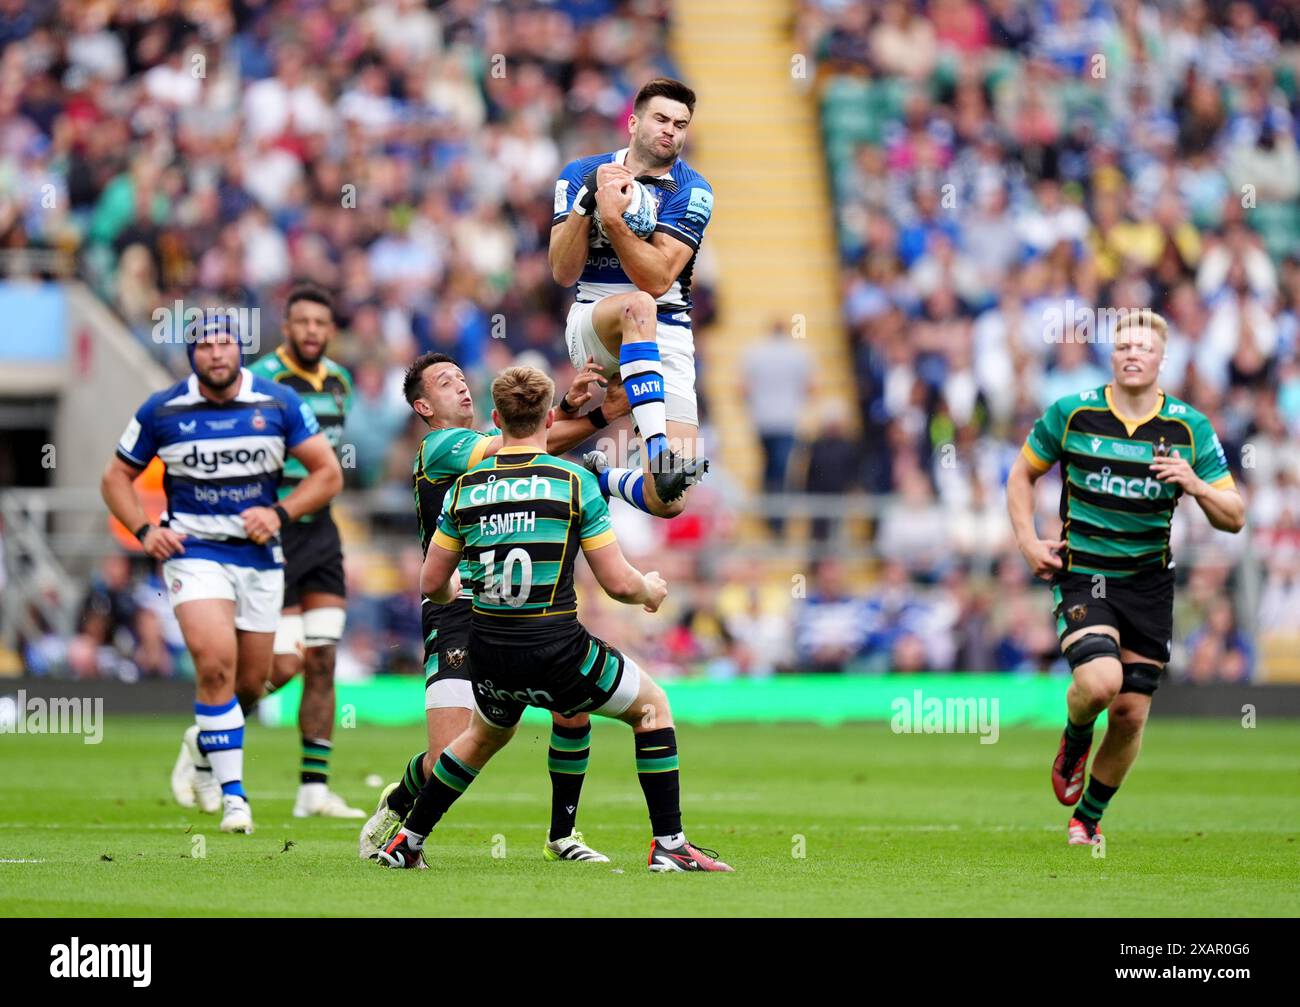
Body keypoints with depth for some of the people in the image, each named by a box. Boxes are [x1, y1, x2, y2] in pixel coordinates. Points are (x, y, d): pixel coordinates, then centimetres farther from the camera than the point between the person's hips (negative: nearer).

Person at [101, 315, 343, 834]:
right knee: (215, 664, -22)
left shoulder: (279, 404, -2)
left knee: (250, 682, 8)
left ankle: (203, 744, 41)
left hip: (260, 556, 3)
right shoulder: (162, 411, -3)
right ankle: (233, 795, -16)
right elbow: (117, 478, 8)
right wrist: (145, 531, -9)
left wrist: (279, 513, -12)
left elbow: (328, 473, 3)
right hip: (194, 552, -3)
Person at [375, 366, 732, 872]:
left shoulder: (465, 487, 2)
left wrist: (457, 590, 34)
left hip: (489, 654, 4)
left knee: (485, 734, 35)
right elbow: (618, 584, -8)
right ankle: (669, 844, 12)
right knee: (652, 707, 18)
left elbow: (432, 584, 9)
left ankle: (407, 841, 37)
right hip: (556, 652, -4)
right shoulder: (574, 481, -7)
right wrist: (652, 589, 16)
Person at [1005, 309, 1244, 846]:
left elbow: (1233, 518, -1)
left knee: (1130, 713, 2)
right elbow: (1022, 474, 10)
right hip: (1081, 575, -2)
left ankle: (1087, 818, 24)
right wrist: (1028, 541, -3)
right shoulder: (1071, 413, -5)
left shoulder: (1190, 428, -3)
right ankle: (1074, 741, 9)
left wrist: (1196, 485, -21)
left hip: (1148, 582, 2)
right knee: (1100, 680, -26)